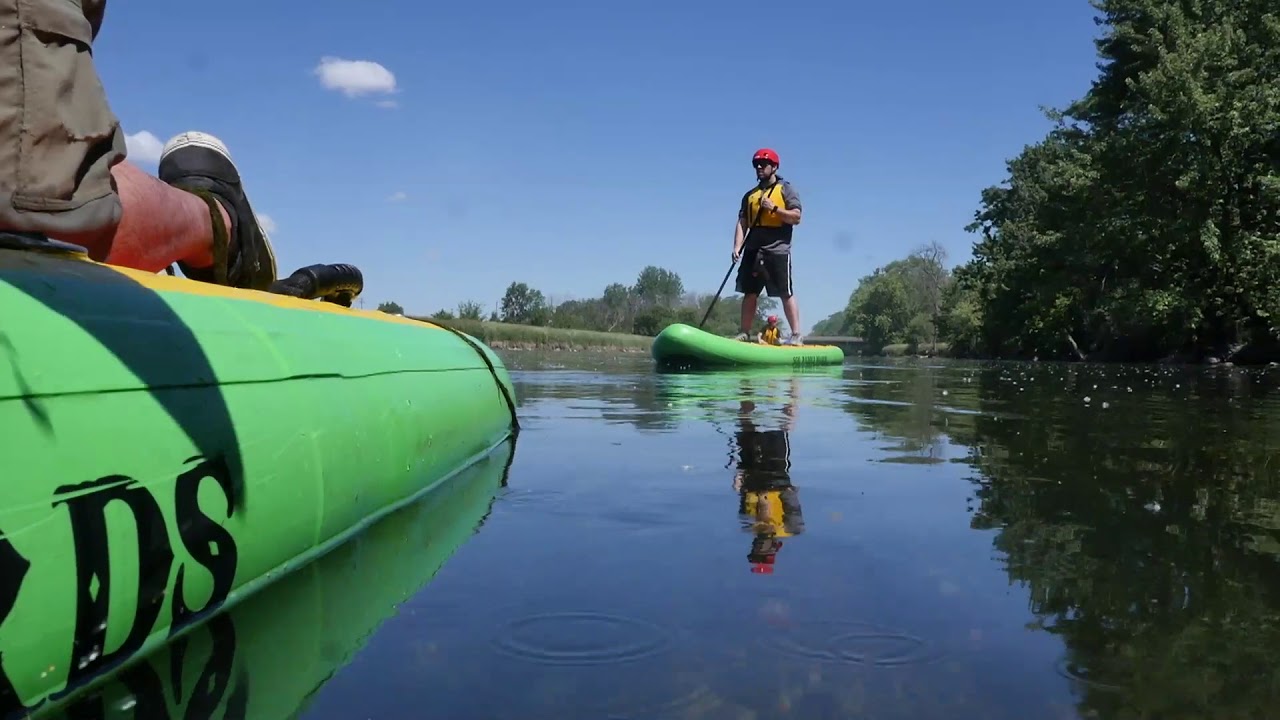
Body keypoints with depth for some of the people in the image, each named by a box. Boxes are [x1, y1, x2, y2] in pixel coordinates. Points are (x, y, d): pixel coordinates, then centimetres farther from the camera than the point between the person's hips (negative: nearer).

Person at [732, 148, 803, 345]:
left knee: (785, 293, -7)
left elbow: (796, 217, -5)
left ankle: (796, 335, -6)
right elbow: (742, 223, 13)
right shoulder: (750, 195, 19)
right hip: (753, 250, 5)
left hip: (777, 249, -5)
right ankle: (744, 333, 12)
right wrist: (737, 247, 0)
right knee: (749, 293, 6)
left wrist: (774, 208, -16)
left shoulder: (786, 189, 5)